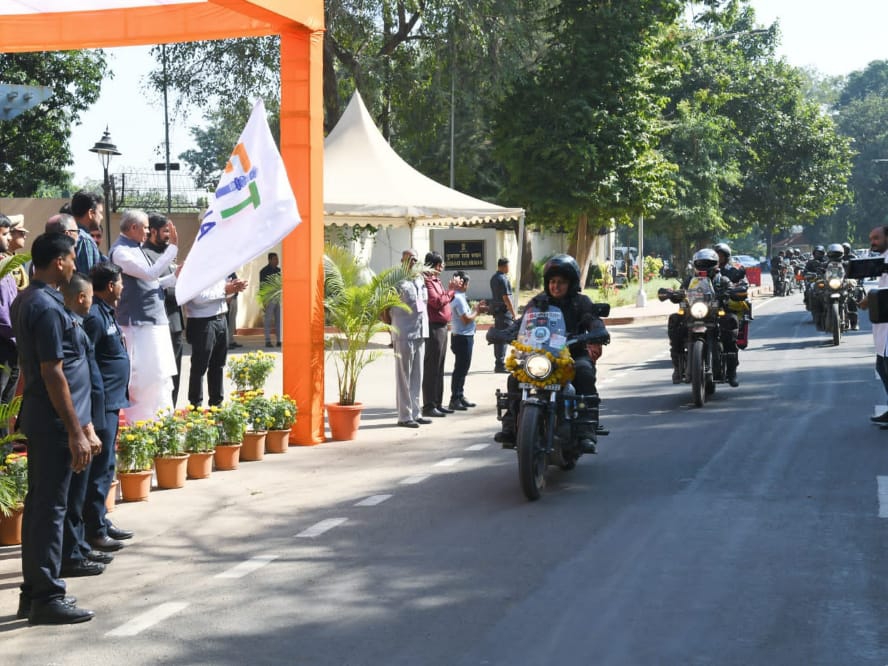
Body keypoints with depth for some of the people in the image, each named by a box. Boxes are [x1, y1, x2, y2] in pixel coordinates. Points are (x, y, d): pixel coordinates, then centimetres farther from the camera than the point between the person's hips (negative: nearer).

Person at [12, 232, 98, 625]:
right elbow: (53, 374, -21)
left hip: (39, 418, 10)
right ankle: (47, 597, 1)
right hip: (54, 421, -10)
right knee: (51, 507, -5)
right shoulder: (48, 308, -18)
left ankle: (33, 591, 20)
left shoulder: (25, 302, 12)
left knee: (39, 503, 13)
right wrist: (76, 432, -19)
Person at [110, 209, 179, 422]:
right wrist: (173, 246, -21)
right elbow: (151, 273, -25)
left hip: (155, 320, 10)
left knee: (161, 373, 15)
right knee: (145, 375, -7)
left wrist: (174, 277, 10)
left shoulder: (135, 248, 15)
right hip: (138, 323, -10)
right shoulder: (120, 251, -15)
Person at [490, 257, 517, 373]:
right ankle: (500, 365, -8)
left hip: (496, 310, 9)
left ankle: (498, 364, 22)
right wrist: (514, 314, -17)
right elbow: (506, 298, -19)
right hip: (504, 311, -9)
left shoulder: (494, 277, 11)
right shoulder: (503, 279, -16)